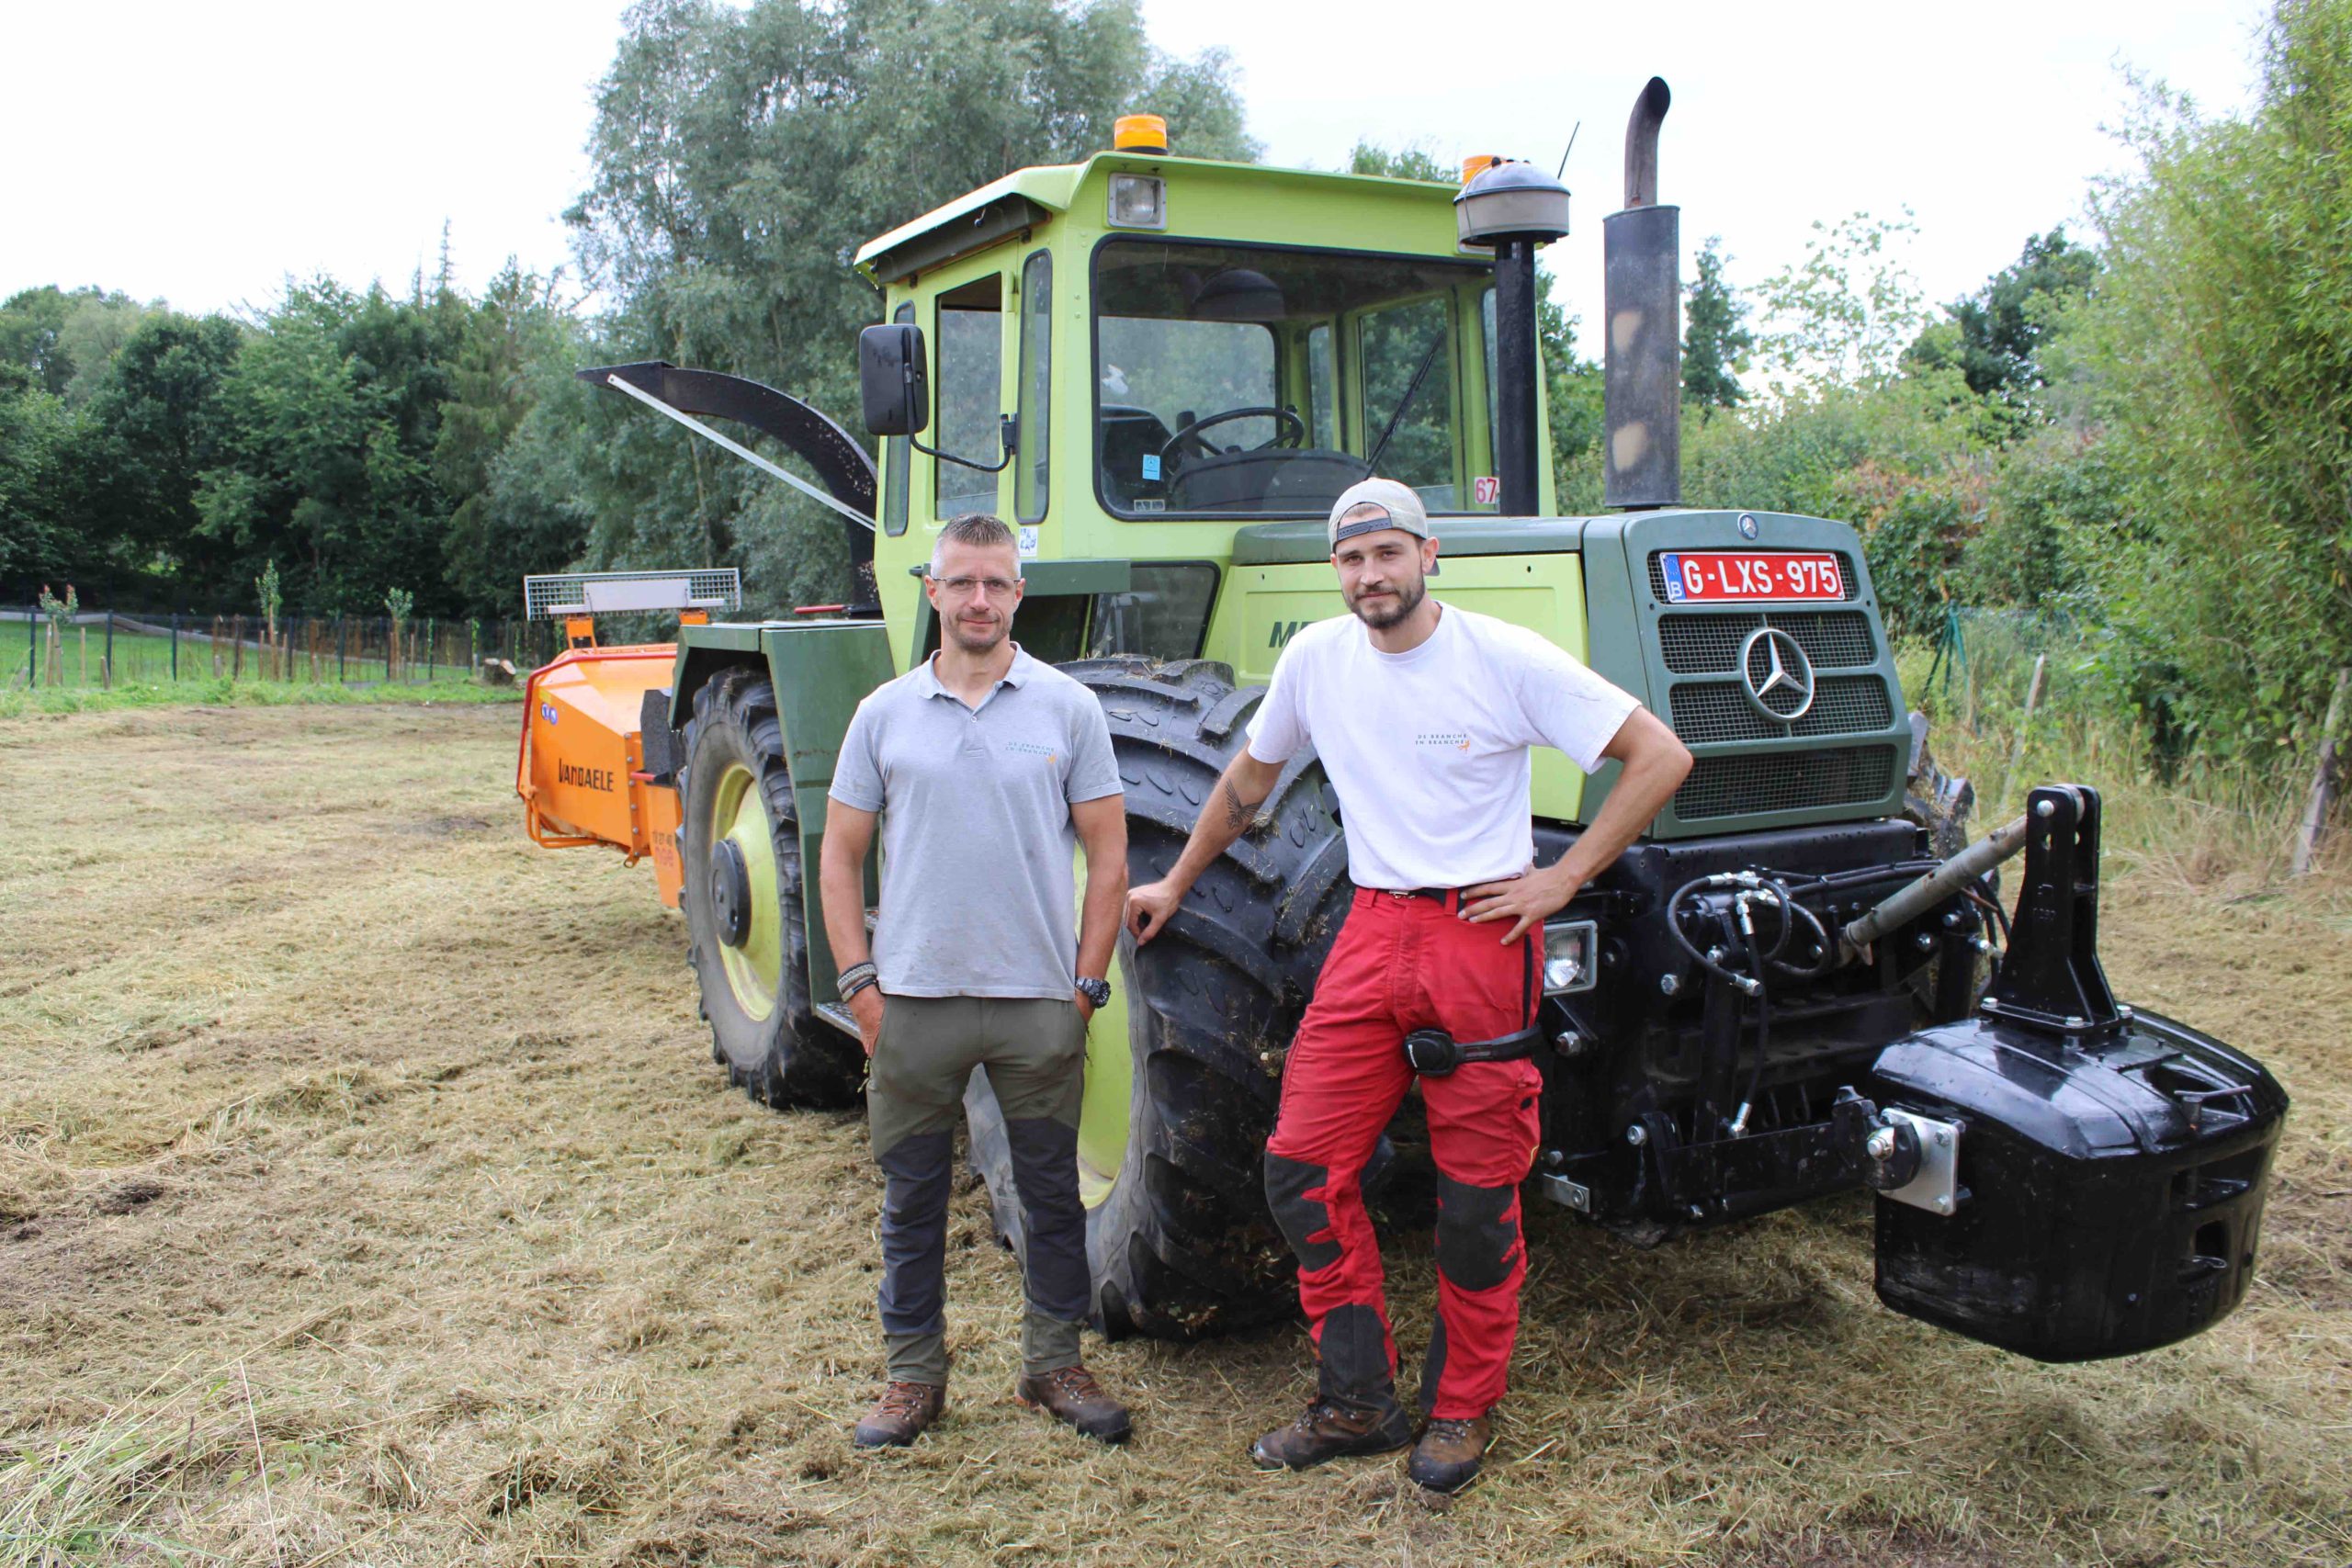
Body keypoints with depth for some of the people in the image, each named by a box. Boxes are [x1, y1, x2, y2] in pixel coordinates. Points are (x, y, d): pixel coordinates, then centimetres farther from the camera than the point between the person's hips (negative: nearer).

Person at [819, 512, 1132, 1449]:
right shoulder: (884, 713, 4)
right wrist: (858, 981, -1)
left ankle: (1053, 1364, 27)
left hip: (1038, 1001, -1)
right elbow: (840, 856, 7)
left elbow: (1107, 855, 2)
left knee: (1052, 1194, 10)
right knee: (911, 1200, 11)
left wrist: (1087, 982, -3)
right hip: (912, 1001, 1)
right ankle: (914, 1374, 26)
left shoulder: (1067, 707, 0)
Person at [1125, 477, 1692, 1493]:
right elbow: (1249, 779, 21)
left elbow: (1660, 758, -6)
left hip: (1482, 933, -4)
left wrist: (1564, 878, -10)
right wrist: (1175, 884, 26)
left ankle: (1462, 1412, 23)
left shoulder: (1505, 659, -8)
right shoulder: (1315, 658, 4)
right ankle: (1356, 1404, 15)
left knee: (1477, 1197, 4)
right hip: (1373, 928, 4)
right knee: (1303, 1168, 0)